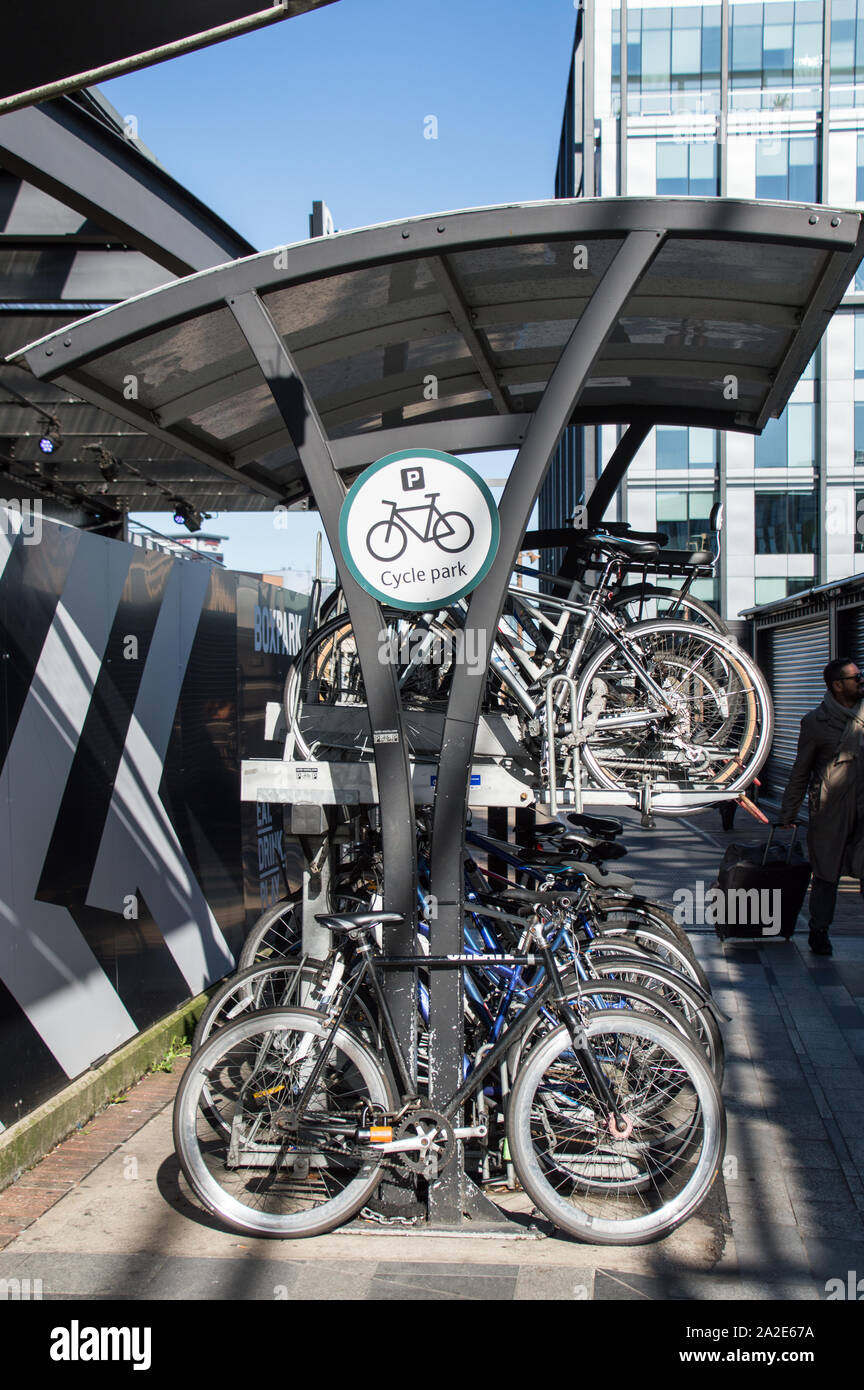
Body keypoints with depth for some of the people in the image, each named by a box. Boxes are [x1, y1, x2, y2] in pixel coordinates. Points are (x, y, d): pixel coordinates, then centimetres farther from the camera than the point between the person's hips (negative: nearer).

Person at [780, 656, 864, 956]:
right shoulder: (816, 722, -2)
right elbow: (800, 771, 4)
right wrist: (788, 813, 4)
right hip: (829, 810, -3)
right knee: (826, 874, 6)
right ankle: (818, 931, 20)